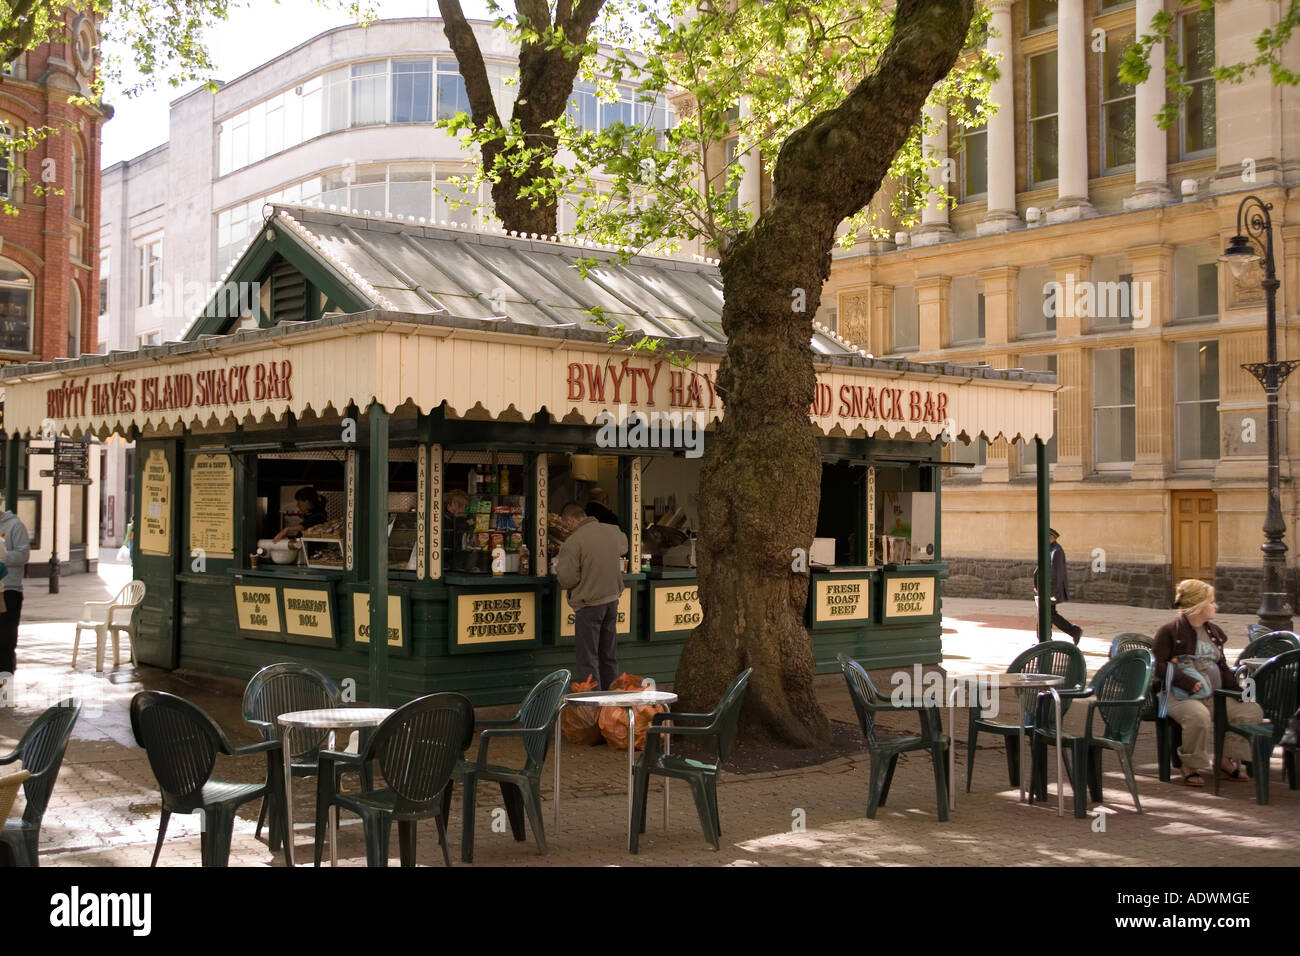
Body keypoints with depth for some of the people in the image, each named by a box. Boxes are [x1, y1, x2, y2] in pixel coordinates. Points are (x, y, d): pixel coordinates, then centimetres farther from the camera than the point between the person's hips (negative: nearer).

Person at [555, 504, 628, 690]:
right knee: (609, 656, 17)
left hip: (589, 605, -6)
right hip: (612, 599, 6)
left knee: (588, 658, 2)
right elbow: (623, 547, 25)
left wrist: (558, 567, 4)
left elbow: (568, 580, -16)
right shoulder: (613, 531, 2)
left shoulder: (573, 542, -18)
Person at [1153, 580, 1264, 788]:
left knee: (1253, 710, -11)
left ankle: (1227, 760, 4)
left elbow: (1222, 668, 22)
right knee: (1199, 716, -38)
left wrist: (1239, 688, 4)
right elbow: (1157, 665, -12)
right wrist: (1187, 681, -21)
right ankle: (1190, 767, -15)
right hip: (1181, 697, -7)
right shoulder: (1170, 632, -3)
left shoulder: (1214, 632, 19)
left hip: (1214, 696, 7)